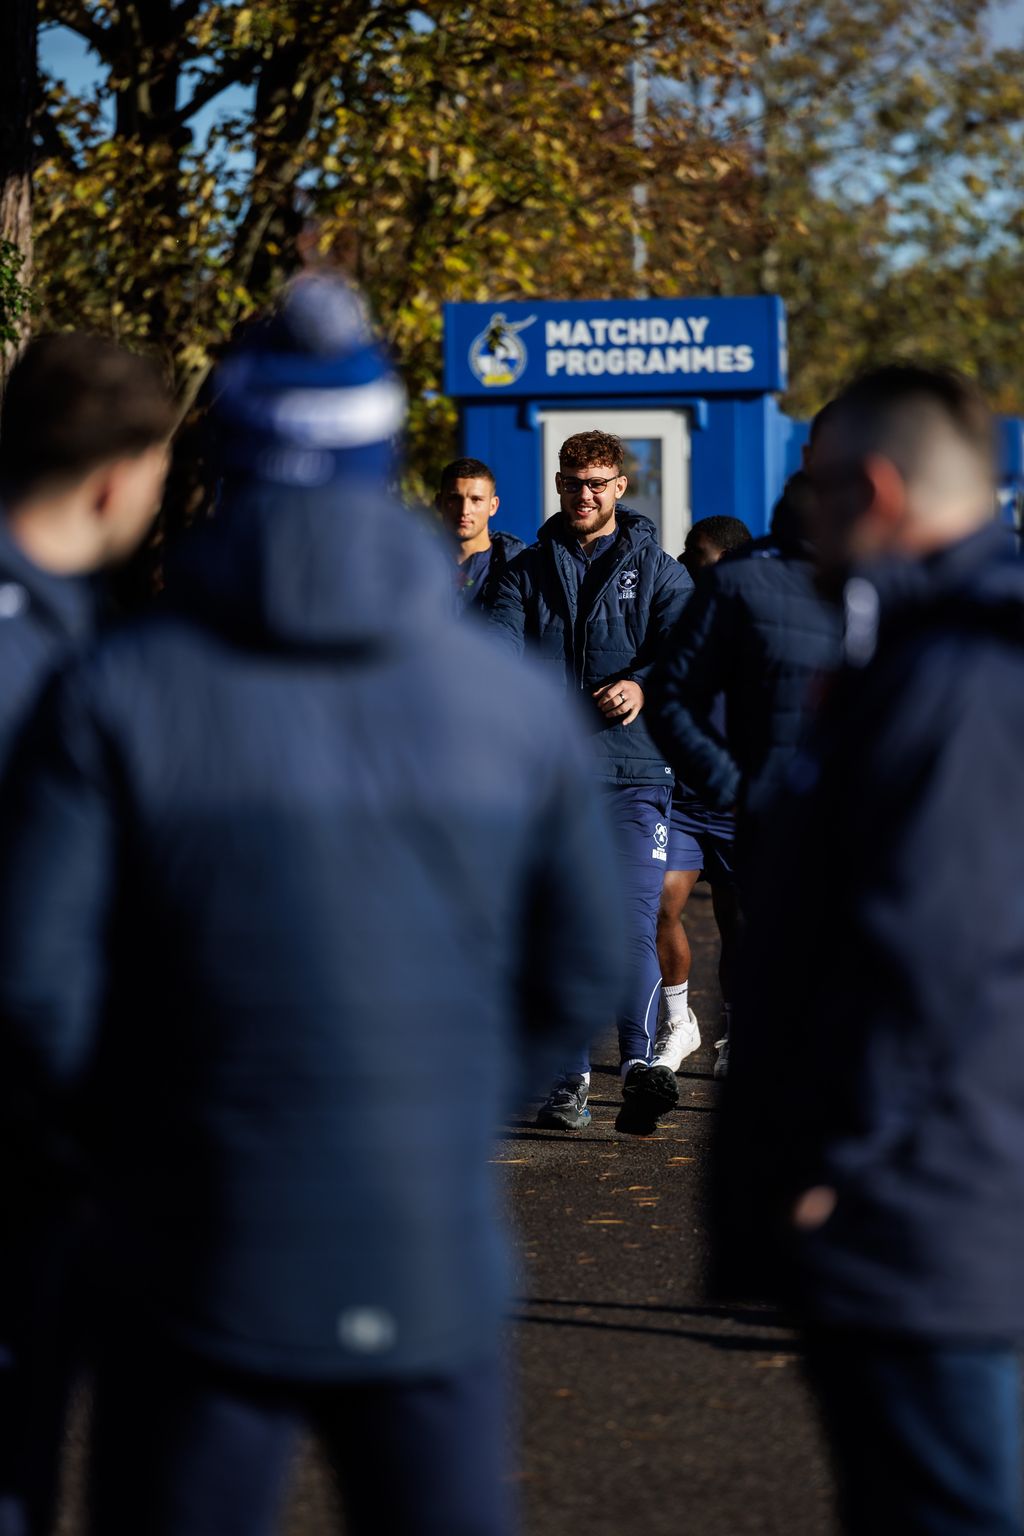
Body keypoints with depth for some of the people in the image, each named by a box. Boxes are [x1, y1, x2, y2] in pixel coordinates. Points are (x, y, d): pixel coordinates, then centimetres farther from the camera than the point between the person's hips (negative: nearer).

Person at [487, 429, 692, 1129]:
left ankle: (640, 1063, -23)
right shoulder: (529, 571, 14)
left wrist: (642, 685, -26)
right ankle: (570, 1080, 8)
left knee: (634, 922, -15)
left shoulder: (656, 568, 10)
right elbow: (502, 639, -2)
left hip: (634, 768, -2)